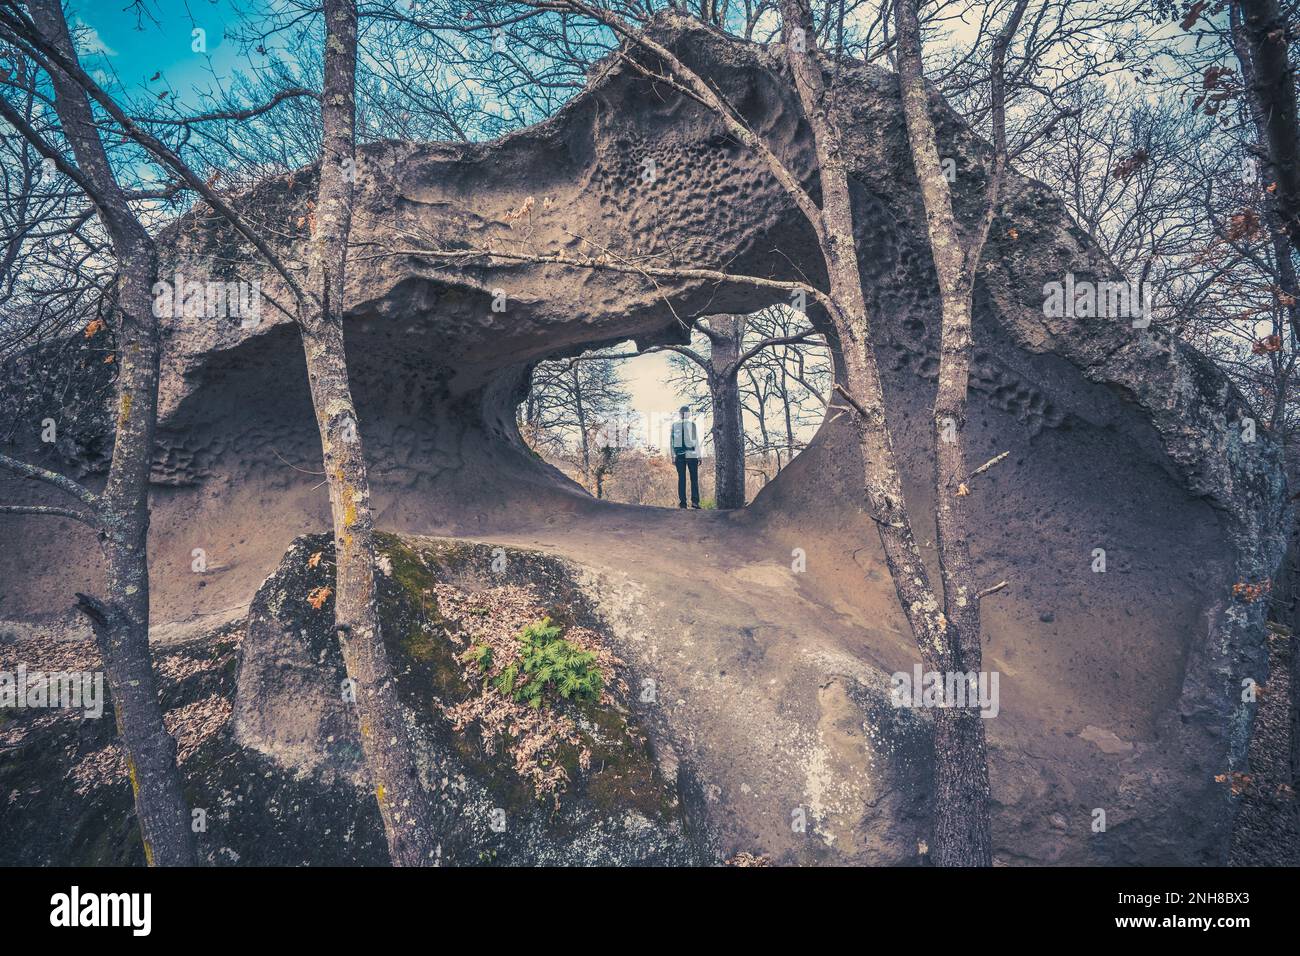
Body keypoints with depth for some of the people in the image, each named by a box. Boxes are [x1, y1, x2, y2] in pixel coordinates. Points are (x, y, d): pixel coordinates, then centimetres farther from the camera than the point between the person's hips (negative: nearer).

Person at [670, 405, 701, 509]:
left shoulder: (674, 425, 5)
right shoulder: (692, 424, -2)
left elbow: (671, 441, 7)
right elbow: (696, 441, -2)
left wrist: (673, 456, 11)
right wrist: (699, 456, 2)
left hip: (679, 455, 2)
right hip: (691, 454, -2)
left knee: (681, 478, 5)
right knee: (694, 478, 1)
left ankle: (682, 502, 1)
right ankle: (695, 501, -7)